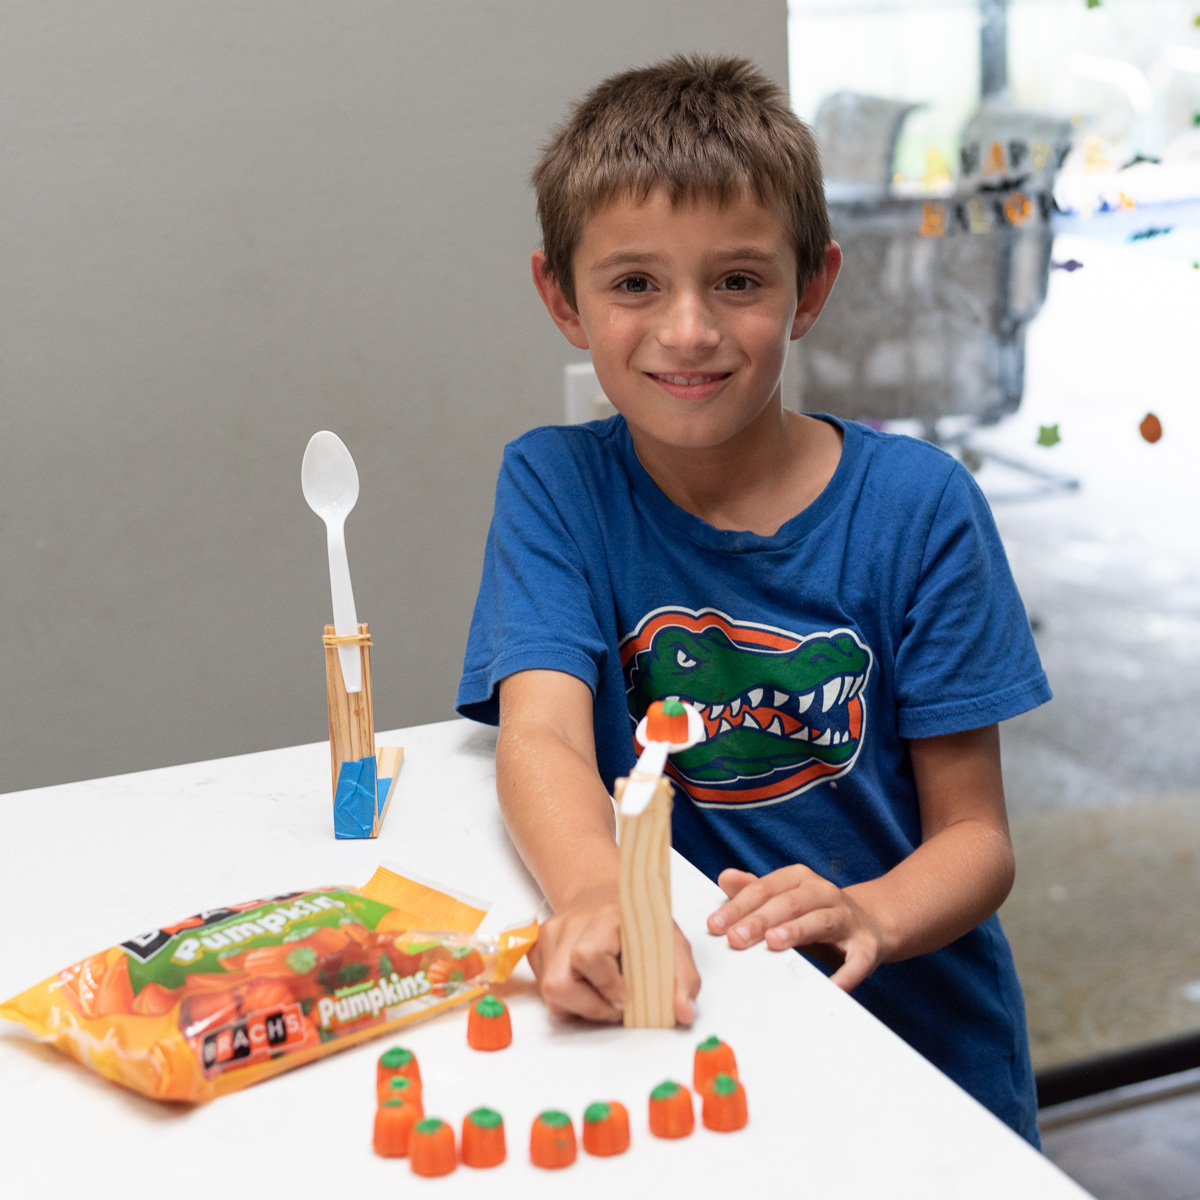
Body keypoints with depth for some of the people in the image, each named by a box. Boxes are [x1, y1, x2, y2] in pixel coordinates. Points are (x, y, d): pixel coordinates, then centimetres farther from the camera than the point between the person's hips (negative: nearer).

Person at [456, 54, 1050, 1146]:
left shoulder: (917, 506, -5)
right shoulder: (555, 485, -3)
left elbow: (977, 834, -4)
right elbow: (542, 731, -18)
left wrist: (868, 915, -26)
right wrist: (595, 896, -39)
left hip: (914, 1029, -1)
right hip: (662, 1019, 2)